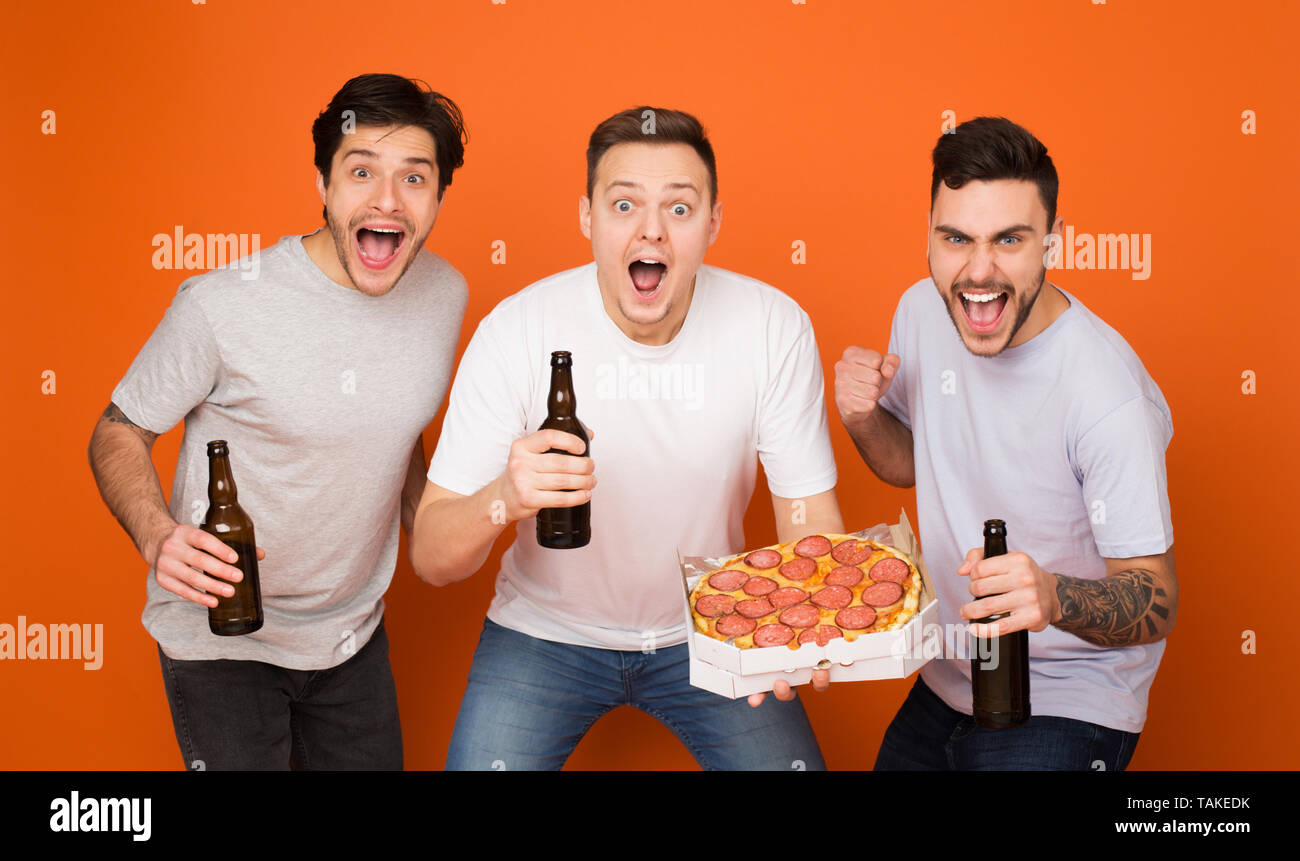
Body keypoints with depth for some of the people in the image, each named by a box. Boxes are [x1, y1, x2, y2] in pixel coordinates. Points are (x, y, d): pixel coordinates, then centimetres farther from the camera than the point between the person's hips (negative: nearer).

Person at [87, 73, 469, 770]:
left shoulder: (445, 294, -5)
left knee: (374, 759, 18)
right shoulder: (222, 305, -23)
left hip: (354, 633, 5)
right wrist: (157, 537, -28)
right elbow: (119, 432, -11)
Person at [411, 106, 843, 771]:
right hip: (548, 633, -1)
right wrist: (503, 499, -42)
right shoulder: (515, 331, -21)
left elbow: (812, 522, -11)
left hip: (707, 632, 1)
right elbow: (431, 560, -20)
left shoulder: (774, 327, -17)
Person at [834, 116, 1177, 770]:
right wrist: (862, 417, -11)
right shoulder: (923, 308, -6)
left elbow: (1156, 604, -21)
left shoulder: (1108, 397, -27)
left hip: (1068, 708, -6)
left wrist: (1054, 598, -41)